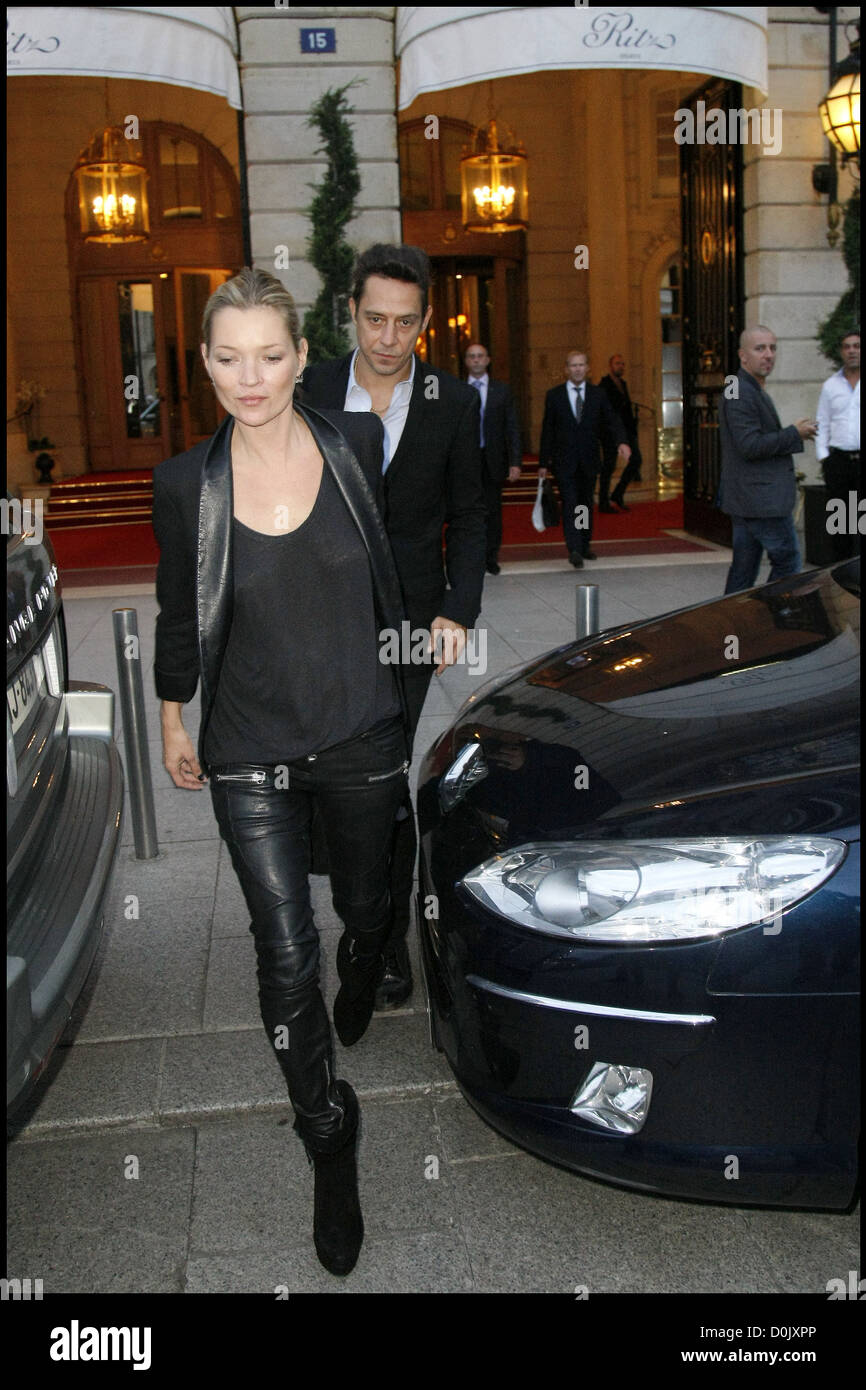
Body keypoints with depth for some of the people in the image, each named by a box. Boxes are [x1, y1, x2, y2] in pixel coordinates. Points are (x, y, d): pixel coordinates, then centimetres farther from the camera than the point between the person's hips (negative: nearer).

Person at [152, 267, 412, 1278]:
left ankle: (359, 999, 59)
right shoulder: (186, 483, -9)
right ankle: (329, 1142, 21)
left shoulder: (357, 444, -6)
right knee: (285, 956, -1)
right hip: (249, 754, -1)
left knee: (364, 911, 21)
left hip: (362, 735, 2)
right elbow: (180, 616, 4)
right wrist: (172, 722, 12)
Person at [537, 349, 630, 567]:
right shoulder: (554, 395, 2)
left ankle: (584, 546, 24)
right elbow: (547, 430, 4)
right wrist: (543, 462, 2)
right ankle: (574, 550, -21)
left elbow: (611, 421, 3)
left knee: (586, 504, 11)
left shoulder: (597, 394, 6)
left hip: (589, 459, 3)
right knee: (570, 504, -13)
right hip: (564, 460, -3)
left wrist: (621, 442, -18)